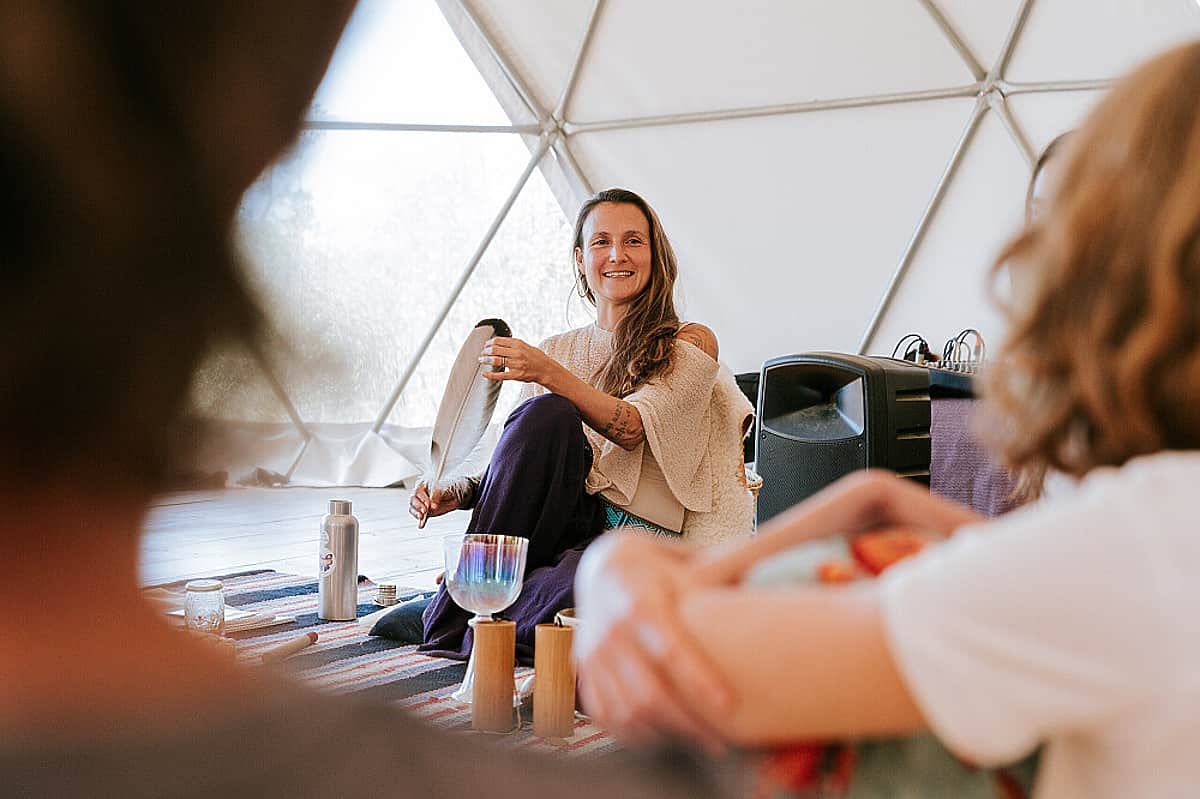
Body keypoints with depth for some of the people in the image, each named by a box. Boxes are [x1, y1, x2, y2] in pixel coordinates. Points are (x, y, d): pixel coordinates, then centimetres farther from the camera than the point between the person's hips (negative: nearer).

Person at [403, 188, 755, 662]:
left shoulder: (690, 344, 4)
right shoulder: (556, 351, 16)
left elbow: (632, 428, -14)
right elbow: (524, 464, 14)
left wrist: (549, 373, -28)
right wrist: (461, 494, -6)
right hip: (562, 524, 3)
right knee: (546, 413, -28)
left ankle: (450, 621, -15)